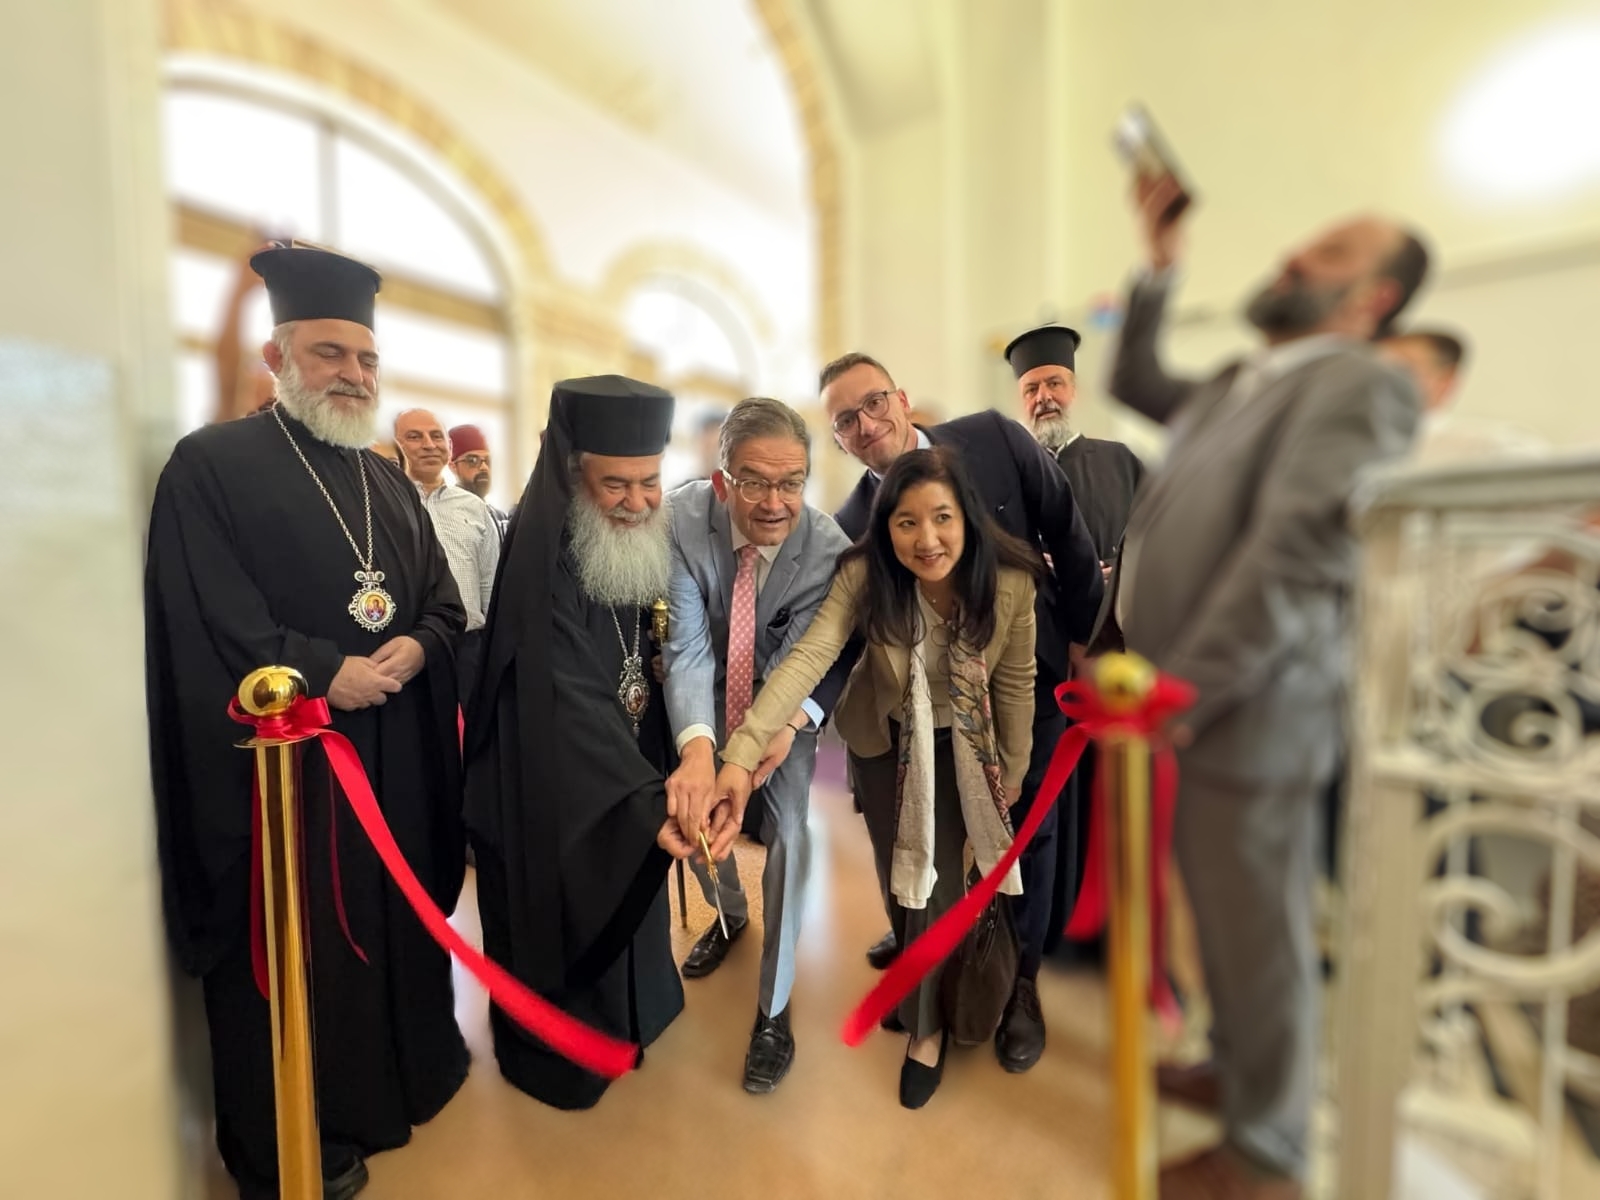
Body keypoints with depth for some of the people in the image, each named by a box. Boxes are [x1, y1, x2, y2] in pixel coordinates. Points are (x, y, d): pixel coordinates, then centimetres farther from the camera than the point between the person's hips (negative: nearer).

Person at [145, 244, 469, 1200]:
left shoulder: (393, 484, 14)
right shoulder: (211, 464, -4)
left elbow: (447, 603, 10)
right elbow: (205, 621, -13)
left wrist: (415, 648, -9)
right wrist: (324, 673, -17)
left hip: (399, 750, 6)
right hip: (280, 754, -5)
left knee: (401, 914, 16)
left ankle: (412, 1067, 38)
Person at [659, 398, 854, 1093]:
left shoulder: (829, 549, -29)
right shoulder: (683, 520, -29)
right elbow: (686, 642, -35)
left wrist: (789, 722, -50)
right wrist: (697, 747, -50)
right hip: (706, 699, 2)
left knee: (788, 834, -11)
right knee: (689, 810, 13)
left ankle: (774, 1009, 15)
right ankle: (729, 912, 49)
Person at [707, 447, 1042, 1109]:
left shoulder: (1011, 581, -26)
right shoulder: (865, 574, -30)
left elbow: (1017, 681, -12)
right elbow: (808, 657, -40)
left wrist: (1013, 768, -1)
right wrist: (742, 753, -53)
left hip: (961, 748, 0)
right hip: (883, 741, 1)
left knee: (938, 881, 3)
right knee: (898, 877, 19)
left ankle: (927, 1024, 34)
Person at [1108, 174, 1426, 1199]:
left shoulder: (1357, 384, -9)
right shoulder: (1240, 384, 18)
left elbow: (1295, 553, -21)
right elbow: (1135, 383, 31)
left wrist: (1182, 692, -22)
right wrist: (1160, 265, 23)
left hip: (1246, 712, -8)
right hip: (1189, 701, 8)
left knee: (1259, 936, 9)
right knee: (1225, 917, 23)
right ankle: (1236, 1070, 45)